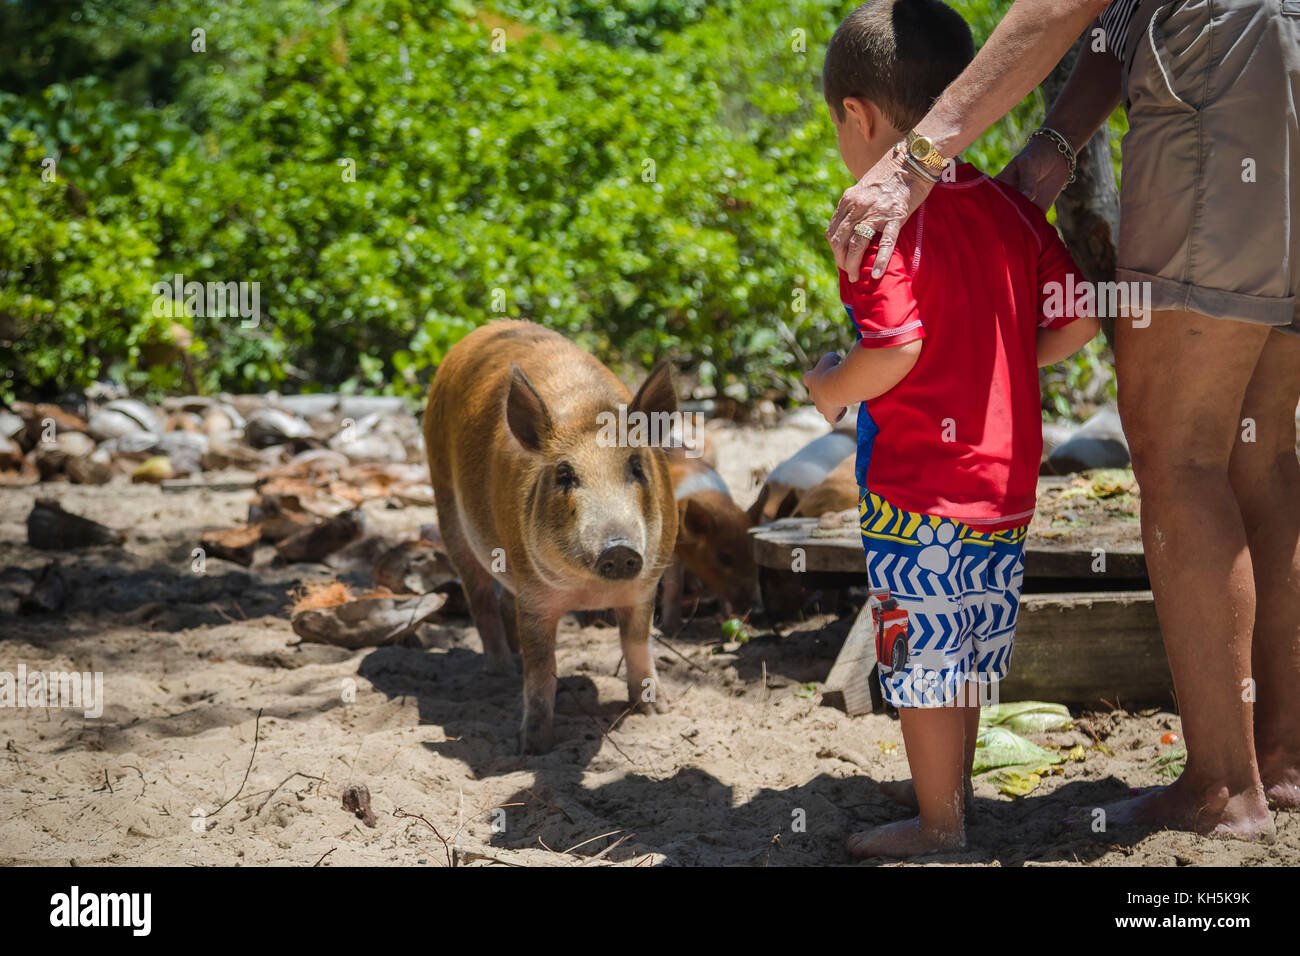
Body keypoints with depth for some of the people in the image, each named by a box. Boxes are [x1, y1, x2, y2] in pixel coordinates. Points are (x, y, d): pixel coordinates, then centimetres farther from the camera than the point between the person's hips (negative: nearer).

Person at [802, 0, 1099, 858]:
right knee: (970, 641, 21)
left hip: (919, 489, -8)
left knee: (923, 651, 4)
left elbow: (896, 350, -26)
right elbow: (1079, 318, 5)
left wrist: (829, 388, -8)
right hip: (1008, 475, 8)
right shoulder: (1010, 209, 5)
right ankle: (950, 784, 36)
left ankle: (940, 824, 13)